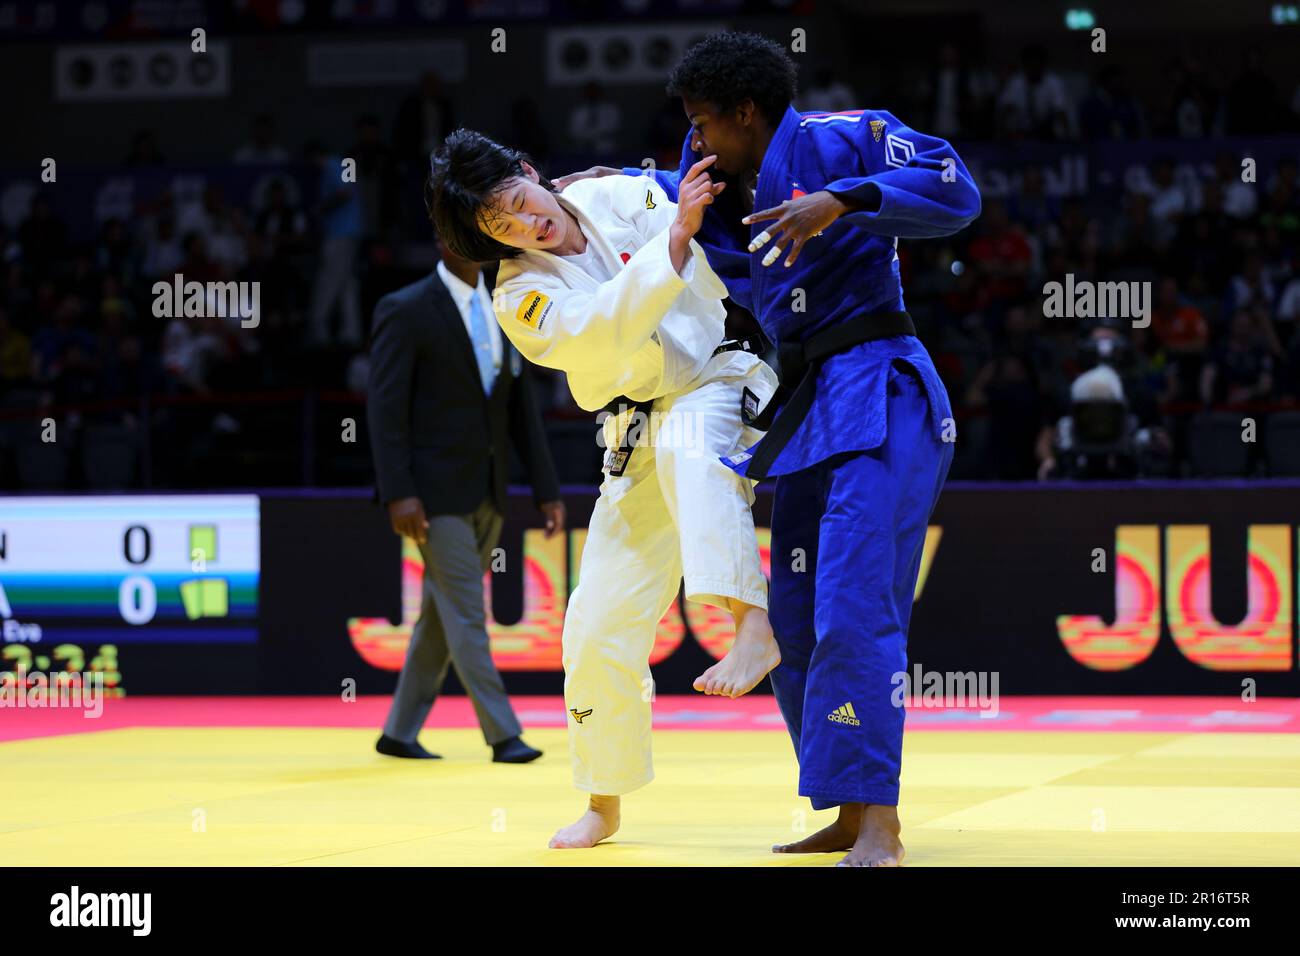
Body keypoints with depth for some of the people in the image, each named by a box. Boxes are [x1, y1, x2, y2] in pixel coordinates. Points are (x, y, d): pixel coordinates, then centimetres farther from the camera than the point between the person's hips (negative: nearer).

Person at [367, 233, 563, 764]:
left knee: (441, 615, 11)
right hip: (435, 491, -7)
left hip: (486, 495, 7)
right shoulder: (405, 310, -9)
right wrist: (398, 495, -20)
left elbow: (522, 409, 12)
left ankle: (399, 731, 19)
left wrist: (546, 490, 7)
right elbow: (385, 408, -13)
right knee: (465, 613, -7)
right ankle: (503, 734, -5)